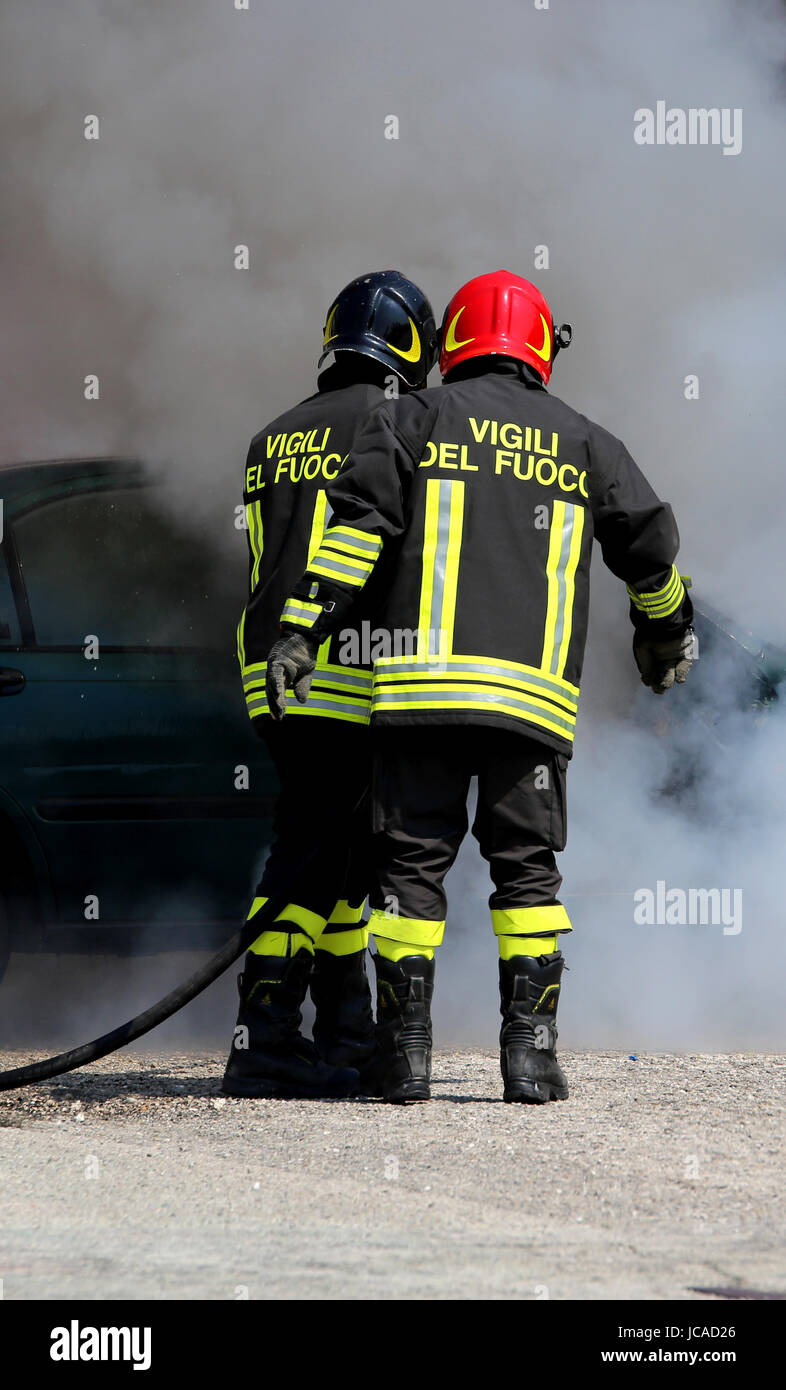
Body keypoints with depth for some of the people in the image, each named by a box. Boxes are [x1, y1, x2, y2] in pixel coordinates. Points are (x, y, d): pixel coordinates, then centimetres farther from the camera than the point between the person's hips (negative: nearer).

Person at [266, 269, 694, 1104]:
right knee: (527, 870, 9)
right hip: (534, 692, 1)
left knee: (412, 863, 3)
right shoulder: (584, 445, 14)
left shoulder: (413, 421, 8)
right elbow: (650, 547, 19)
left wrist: (303, 631, -6)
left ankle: (405, 1057, 0)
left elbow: (356, 525, -4)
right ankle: (530, 1052, 1)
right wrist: (665, 634, 38)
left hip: (422, 687, -1)